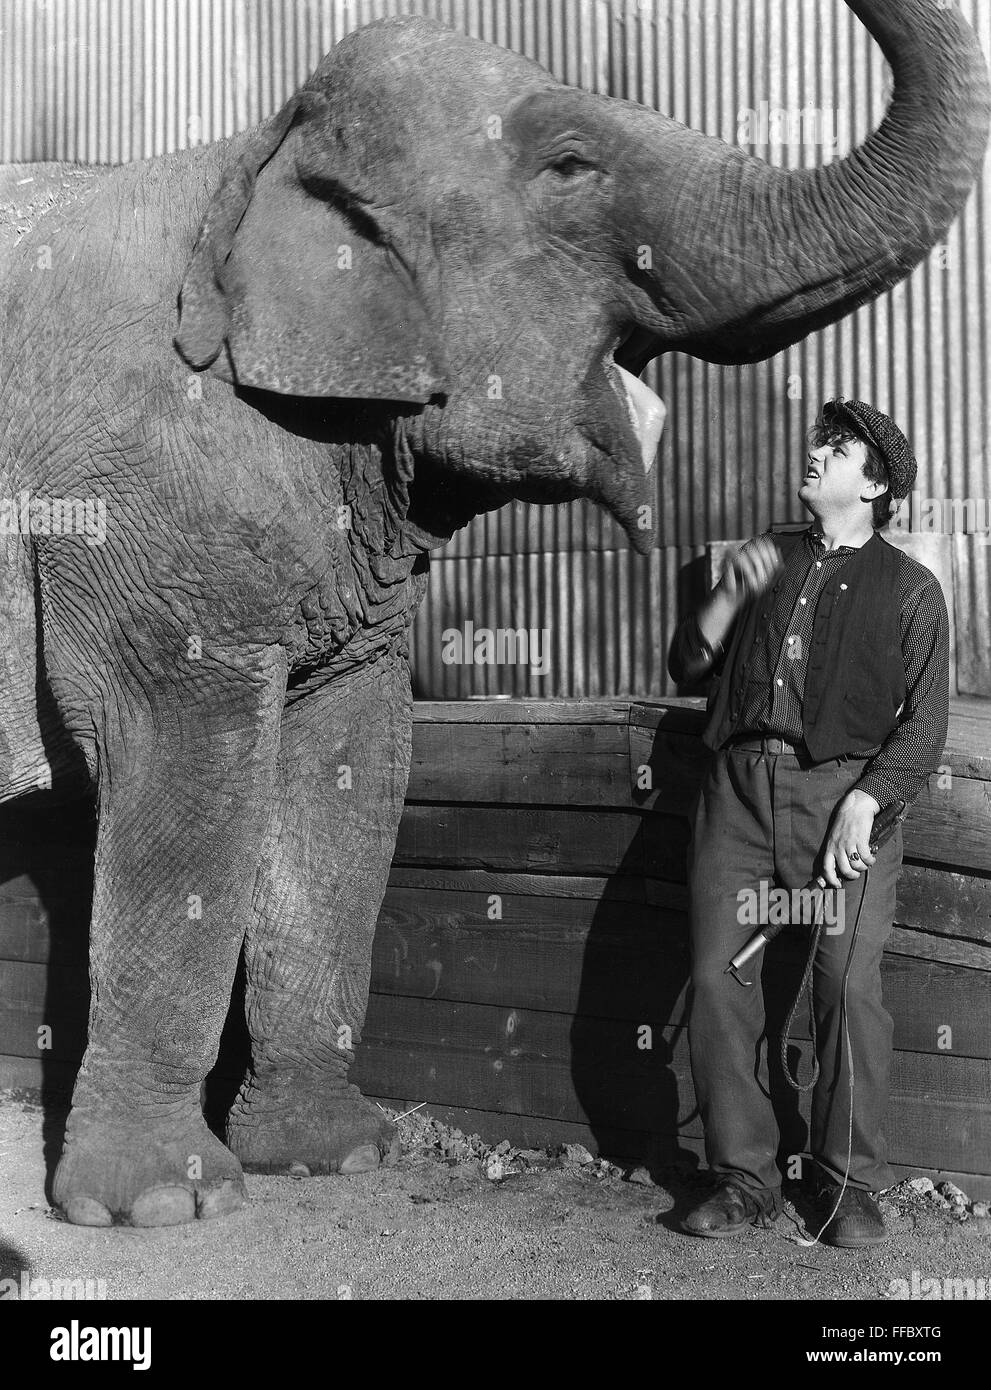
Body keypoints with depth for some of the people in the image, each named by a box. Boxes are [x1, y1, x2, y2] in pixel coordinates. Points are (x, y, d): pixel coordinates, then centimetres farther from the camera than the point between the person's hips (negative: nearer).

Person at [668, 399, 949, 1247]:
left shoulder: (909, 588, 10)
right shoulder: (769, 557, 22)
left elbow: (925, 725, 3)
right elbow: (687, 667, 18)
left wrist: (864, 802, -12)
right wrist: (730, 595, 2)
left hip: (841, 789, -3)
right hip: (741, 785, 3)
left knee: (849, 983, -14)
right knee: (717, 979, -5)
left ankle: (851, 1186, -1)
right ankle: (745, 1178, 6)